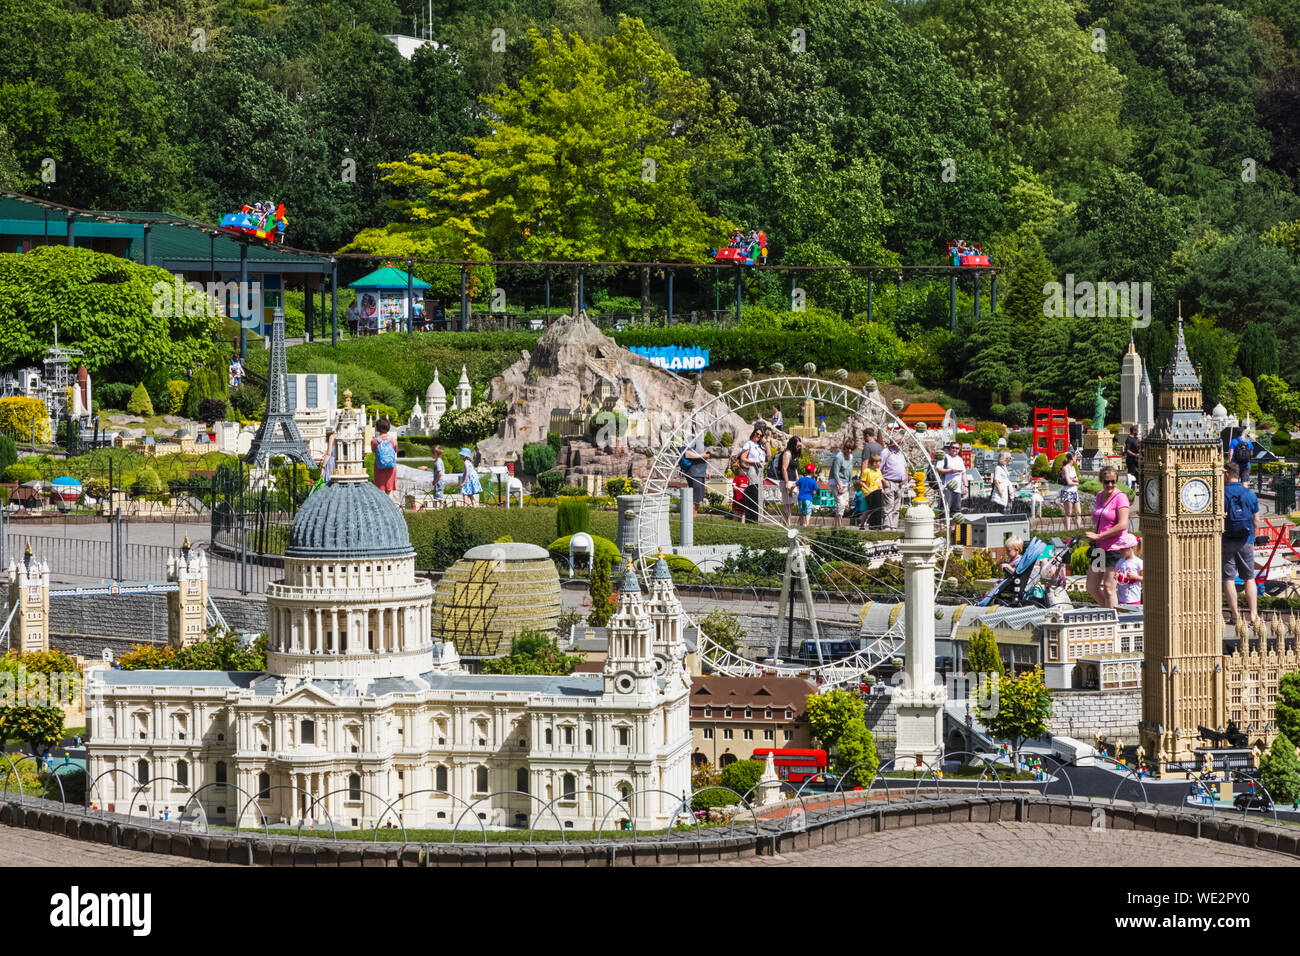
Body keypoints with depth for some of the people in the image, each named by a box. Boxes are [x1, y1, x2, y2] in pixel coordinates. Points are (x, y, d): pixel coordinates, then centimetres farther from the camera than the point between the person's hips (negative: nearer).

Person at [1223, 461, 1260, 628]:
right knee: (1249, 578, 10)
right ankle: (1253, 614, 3)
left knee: (1228, 579, 1)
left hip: (1226, 541, -3)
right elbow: (1256, 522, 8)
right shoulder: (1250, 494, 5)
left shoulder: (1221, 494, -7)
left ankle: (1235, 615, -3)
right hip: (1246, 542, 3)